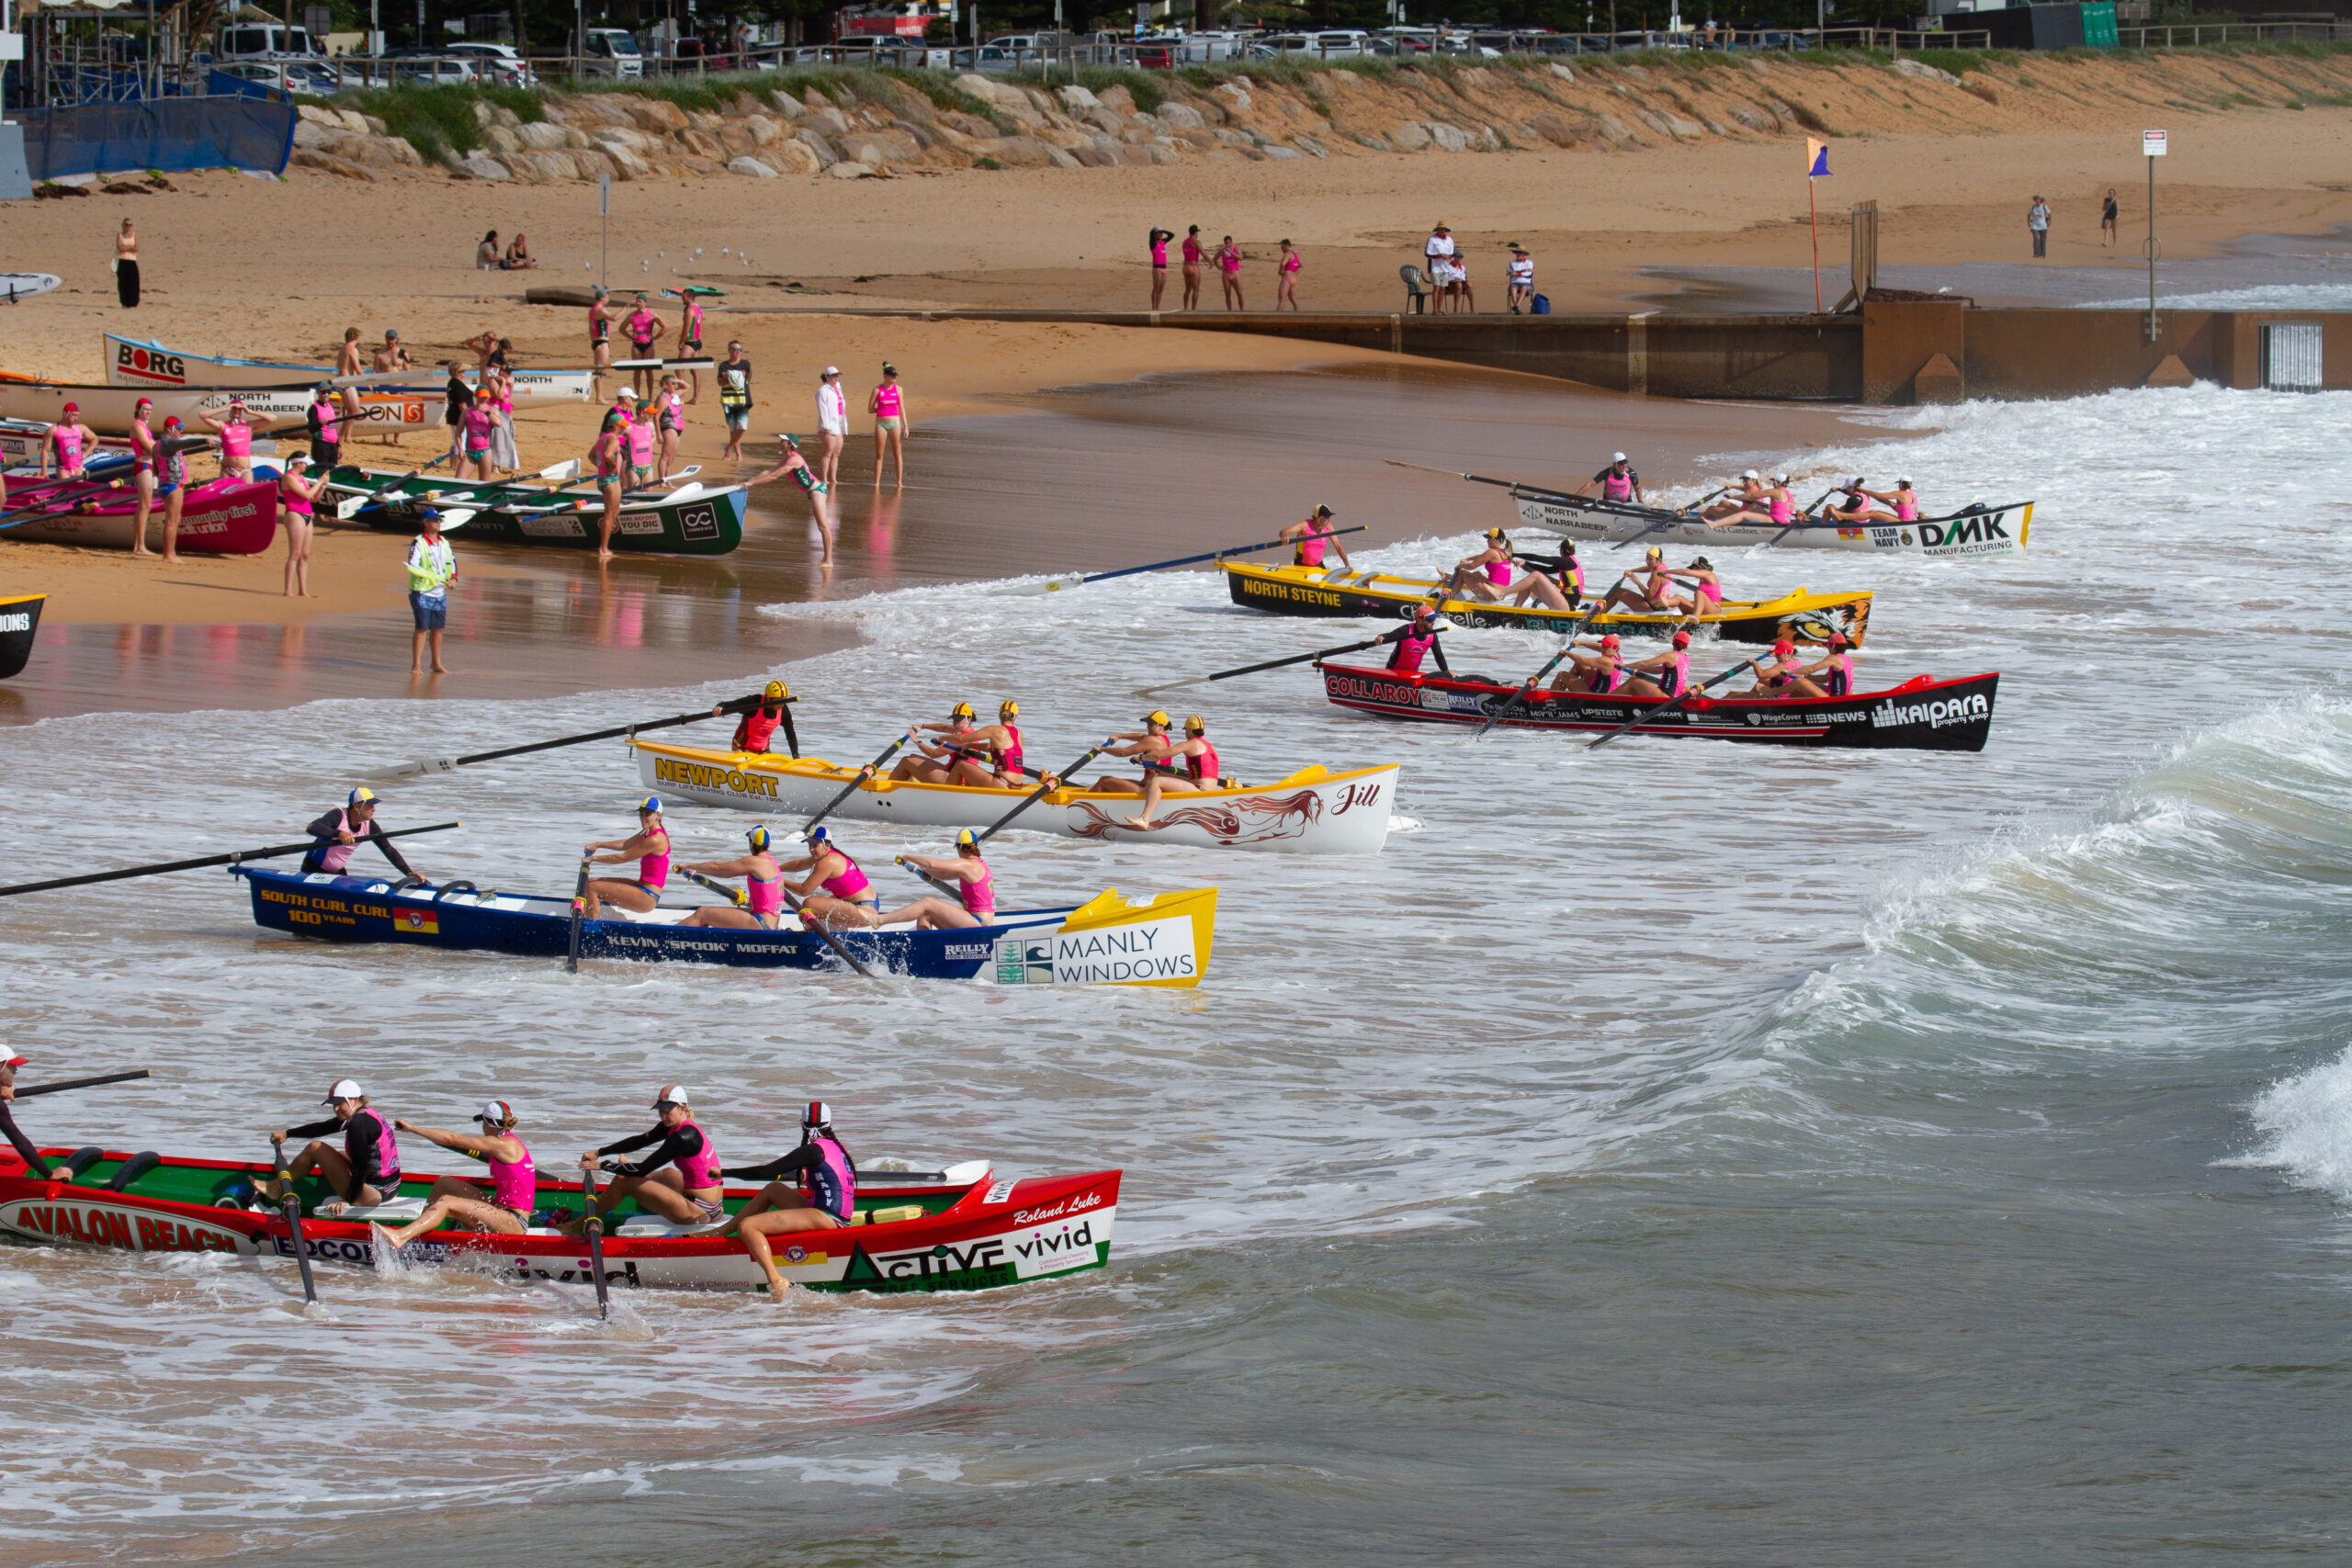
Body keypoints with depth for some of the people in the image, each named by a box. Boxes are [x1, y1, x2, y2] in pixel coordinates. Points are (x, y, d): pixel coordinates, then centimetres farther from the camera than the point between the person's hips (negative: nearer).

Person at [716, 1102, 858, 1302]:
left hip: (826, 1218, -10)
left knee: (747, 1226, -21)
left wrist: (724, 1172, -3)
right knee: (773, 1189, 28)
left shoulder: (813, 1151, -11)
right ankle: (721, 1231, 29)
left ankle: (777, 1282, -36)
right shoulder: (836, 1146, 14)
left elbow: (765, 1172, -13)